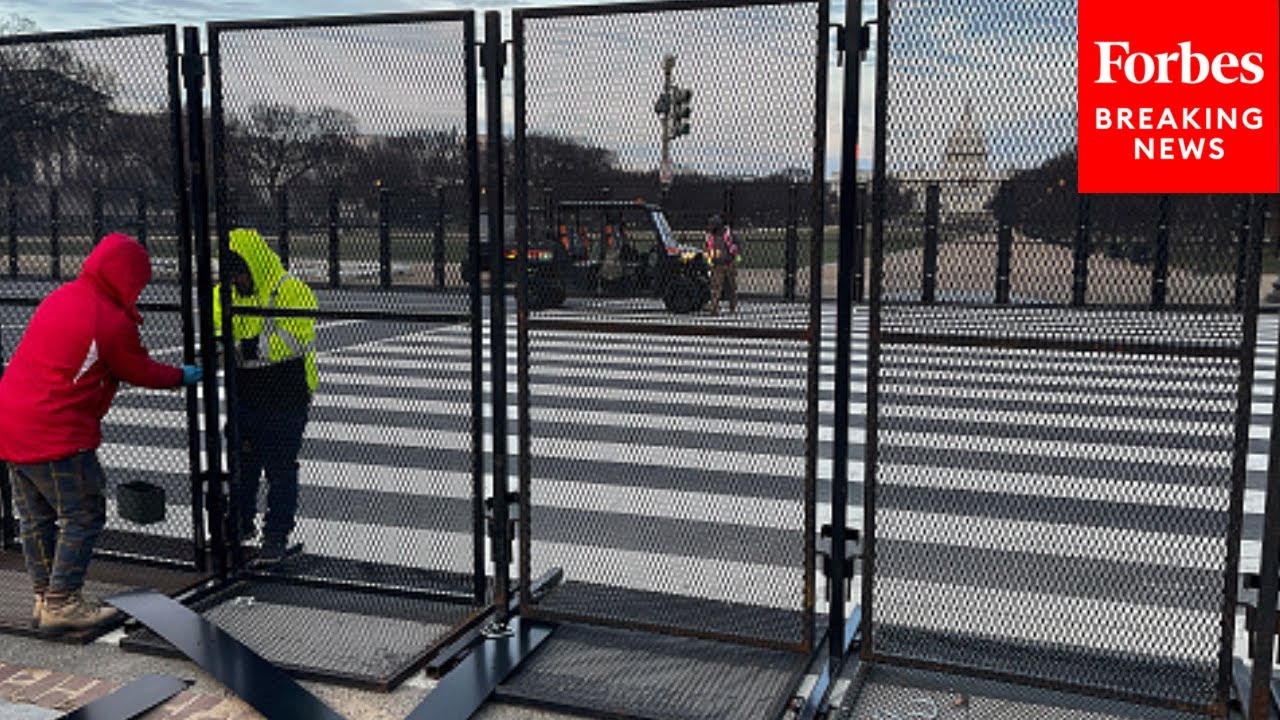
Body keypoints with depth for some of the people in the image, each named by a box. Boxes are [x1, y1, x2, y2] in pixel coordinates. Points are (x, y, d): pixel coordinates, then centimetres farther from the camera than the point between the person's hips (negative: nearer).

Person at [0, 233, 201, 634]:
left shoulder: (60, 296, 9)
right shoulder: (112, 322, -15)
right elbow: (140, 372, -2)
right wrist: (182, 376, 15)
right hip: (55, 432, -9)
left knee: (36, 517, 16)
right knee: (83, 515, 2)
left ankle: (44, 598, 27)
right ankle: (62, 604, 6)